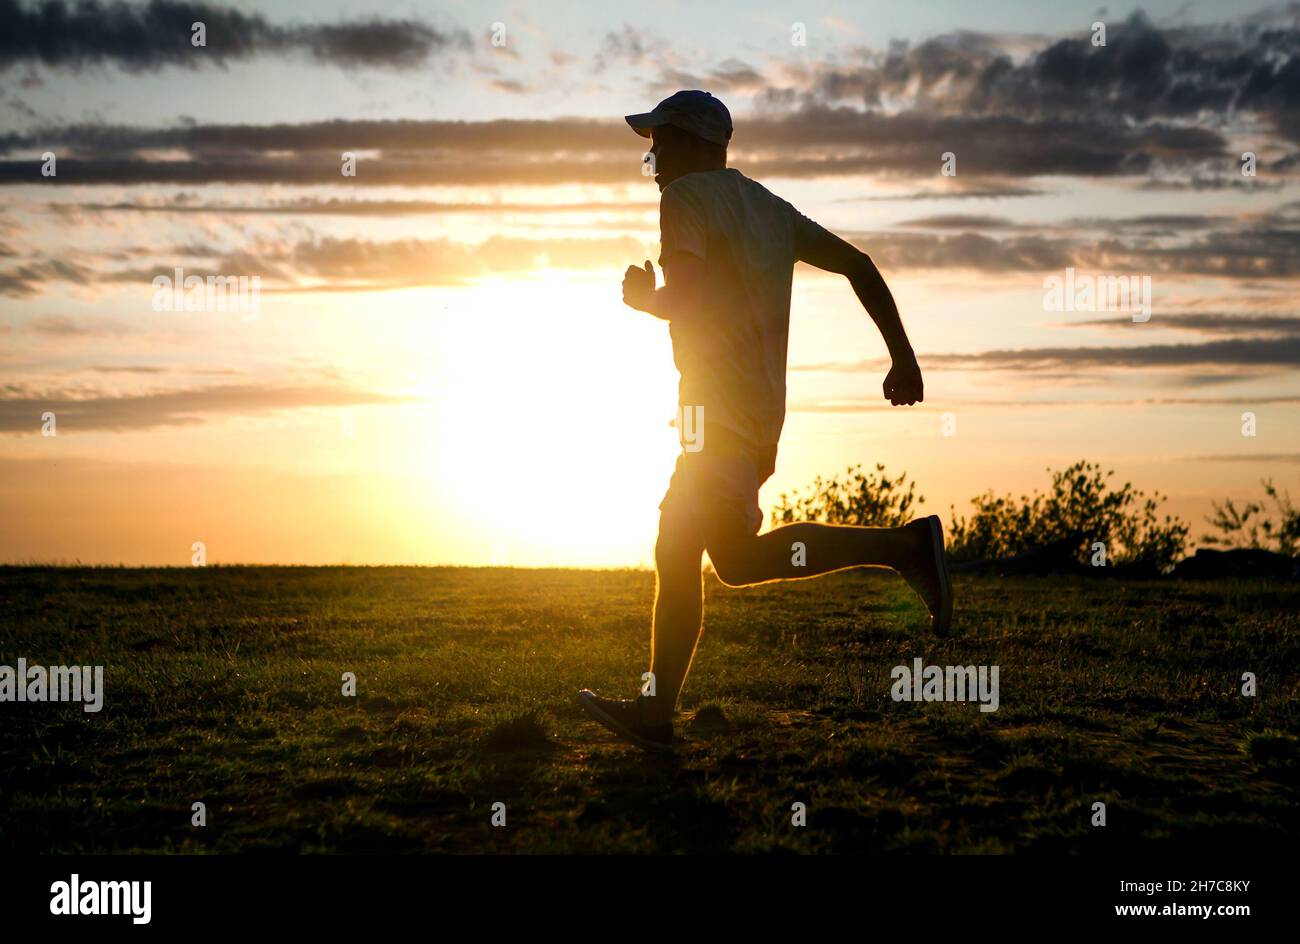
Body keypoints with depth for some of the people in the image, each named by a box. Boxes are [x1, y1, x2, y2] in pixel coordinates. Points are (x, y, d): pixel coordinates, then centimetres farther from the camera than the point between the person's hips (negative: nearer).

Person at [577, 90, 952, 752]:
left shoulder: (684, 196, -3)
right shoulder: (768, 206, 22)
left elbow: (683, 298, -18)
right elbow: (859, 267, 19)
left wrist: (641, 296, 4)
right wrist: (903, 357, 19)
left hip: (720, 401, -9)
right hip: (762, 405, 9)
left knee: (737, 558, -18)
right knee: (675, 554, 11)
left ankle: (903, 546, -23)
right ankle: (656, 712, 14)